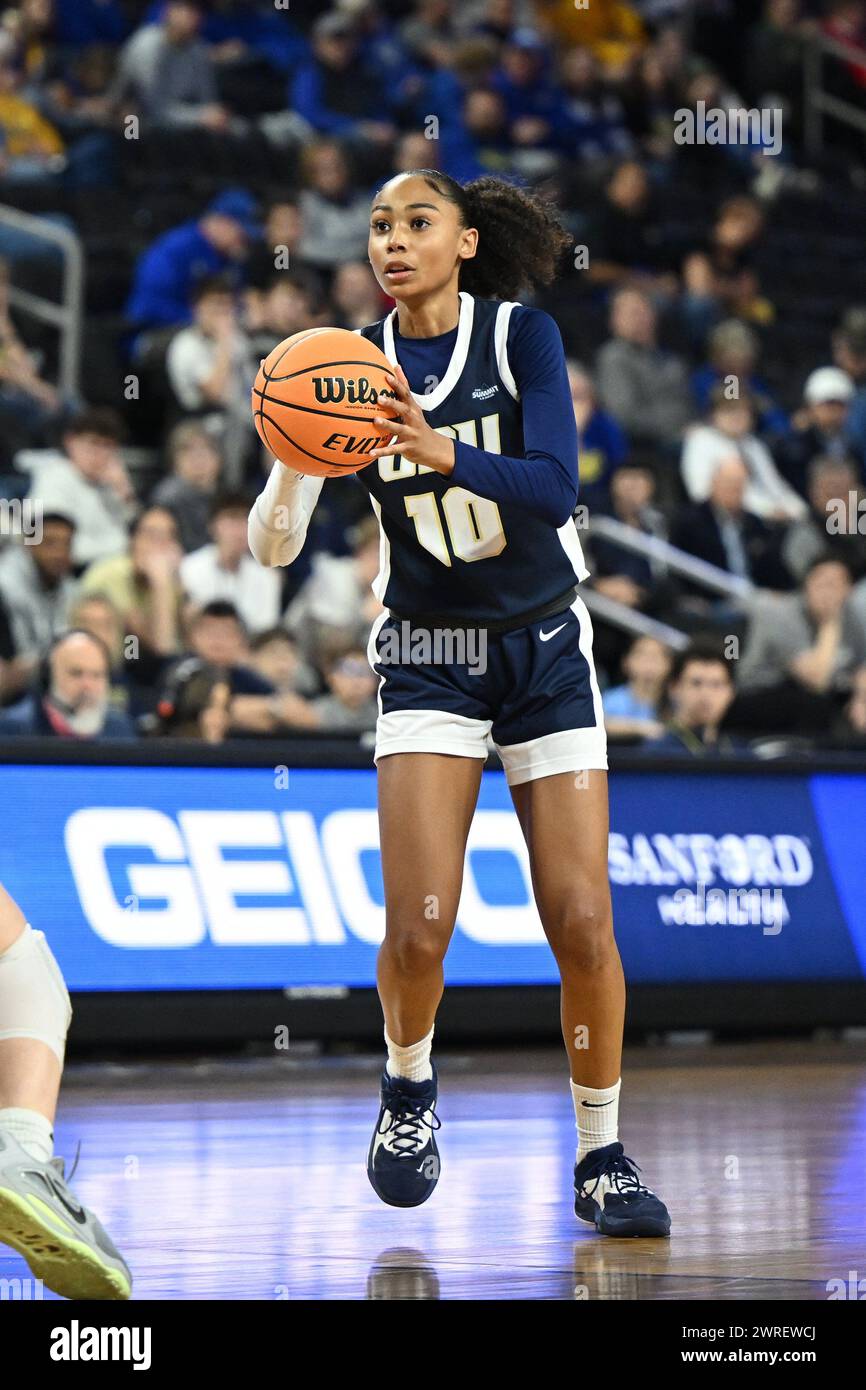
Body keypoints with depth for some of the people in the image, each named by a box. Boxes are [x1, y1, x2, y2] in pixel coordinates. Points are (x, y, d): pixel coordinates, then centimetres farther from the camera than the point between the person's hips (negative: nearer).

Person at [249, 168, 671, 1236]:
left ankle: (602, 1159, 9)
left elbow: (554, 486, -21)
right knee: (419, 921, -16)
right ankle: (408, 1086, 14)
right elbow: (273, 547, -5)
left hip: (545, 649, -1)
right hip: (427, 658, 1)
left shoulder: (523, 335, -8)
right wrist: (290, 454, -25)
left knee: (581, 923, -8)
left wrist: (443, 452, -37)